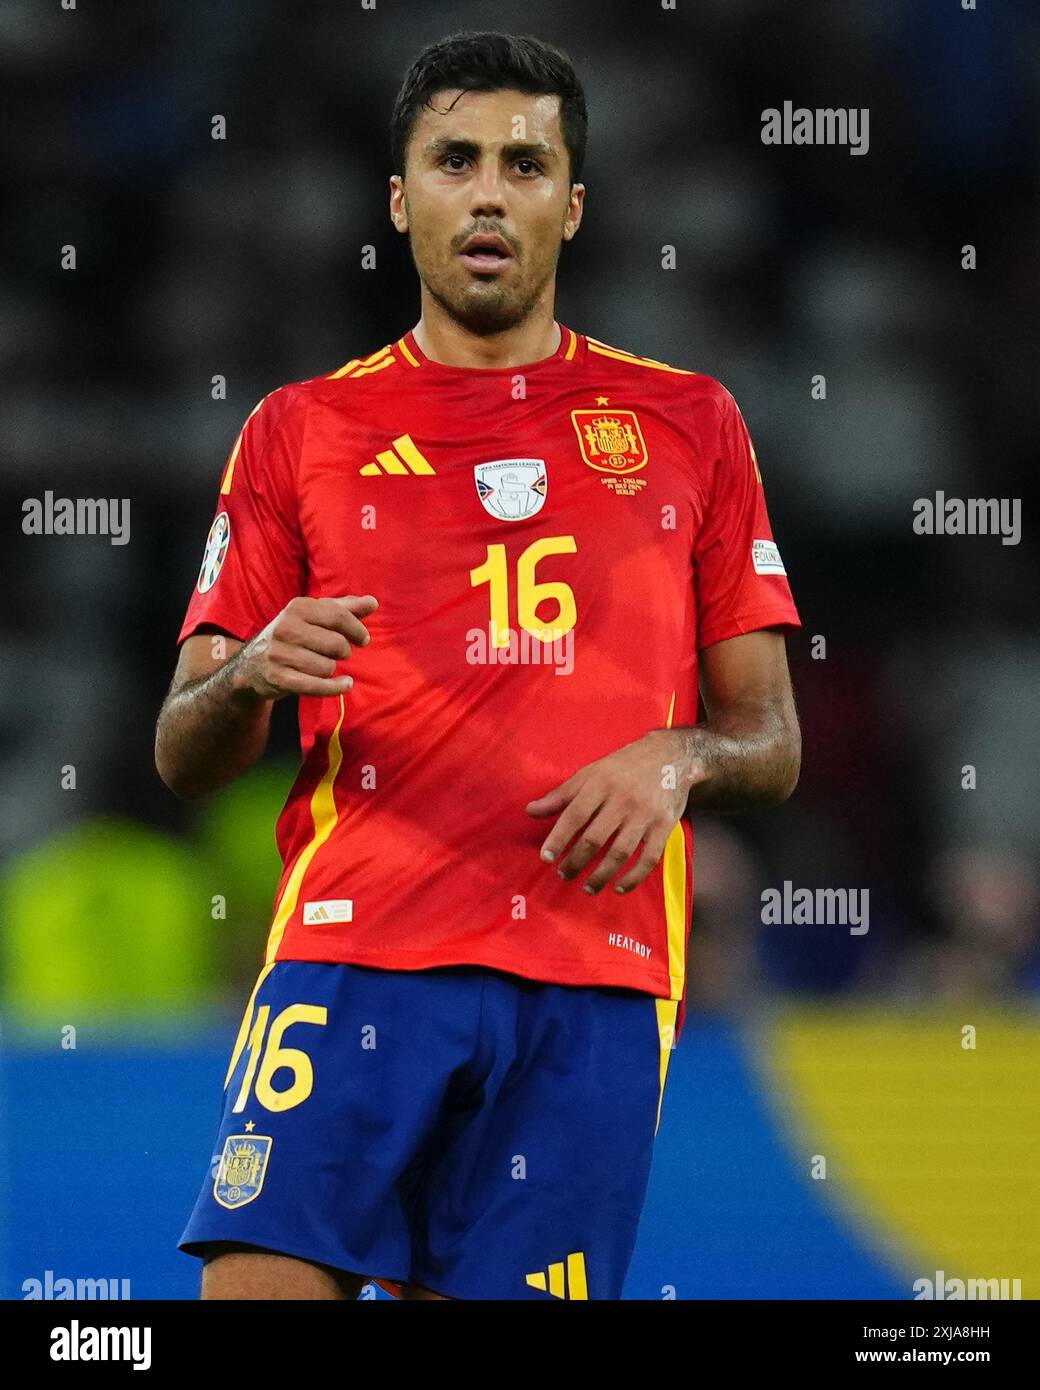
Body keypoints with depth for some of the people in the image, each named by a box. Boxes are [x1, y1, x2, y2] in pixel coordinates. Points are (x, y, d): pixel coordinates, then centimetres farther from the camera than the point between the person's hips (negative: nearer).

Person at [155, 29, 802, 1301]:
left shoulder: (688, 426, 15)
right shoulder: (304, 431, 13)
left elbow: (772, 745, 15)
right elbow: (183, 756, 10)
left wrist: (679, 758, -8)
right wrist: (249, 676, -13)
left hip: (595, 977, 1)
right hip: (353, 951, -1)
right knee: (263, 1281, -17)